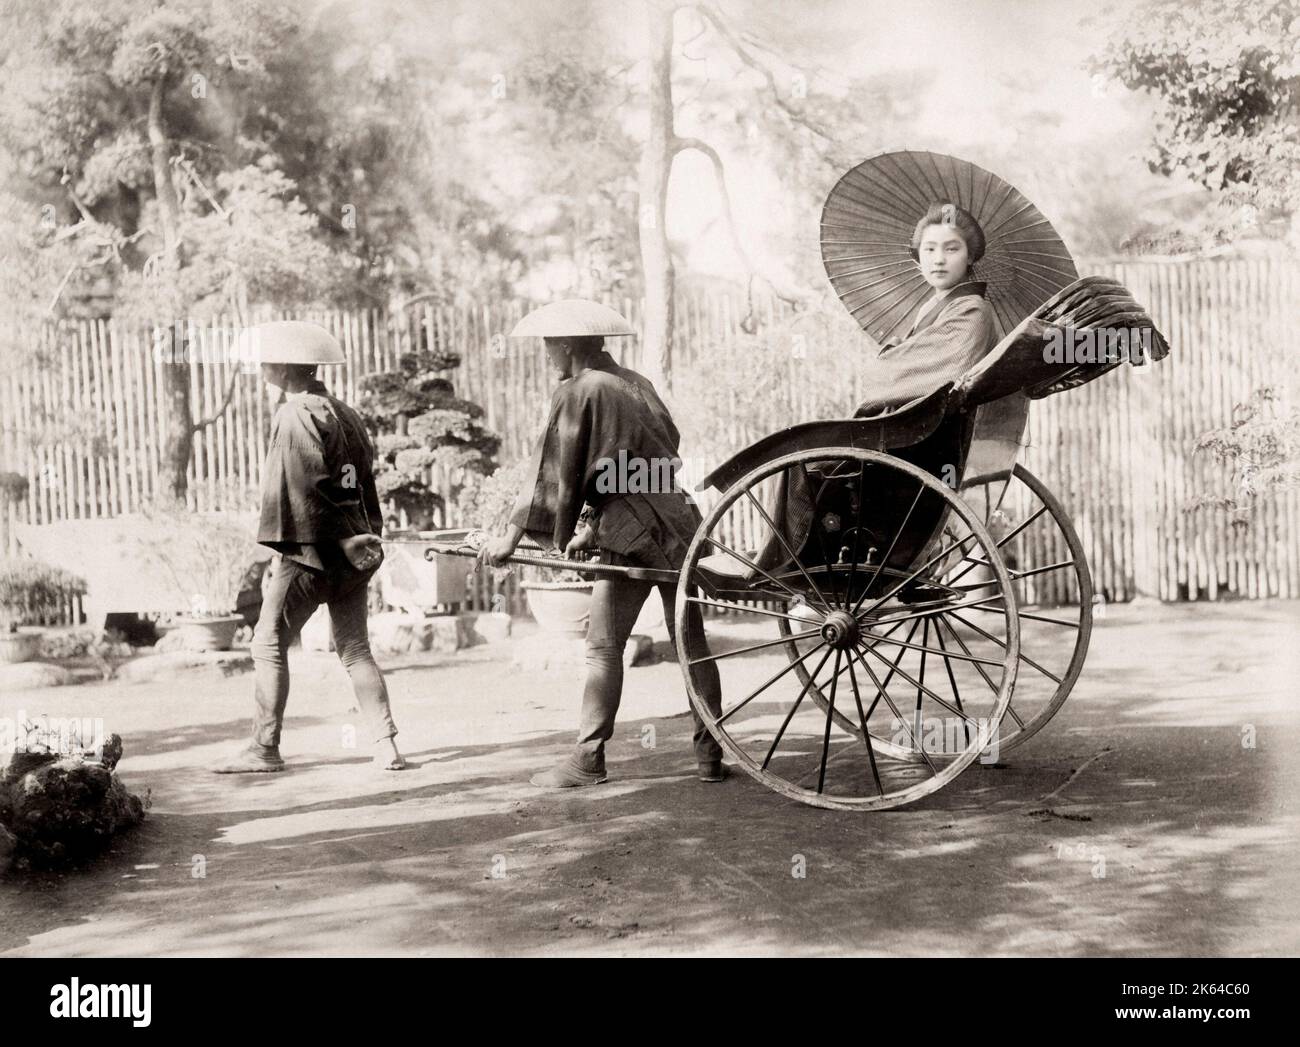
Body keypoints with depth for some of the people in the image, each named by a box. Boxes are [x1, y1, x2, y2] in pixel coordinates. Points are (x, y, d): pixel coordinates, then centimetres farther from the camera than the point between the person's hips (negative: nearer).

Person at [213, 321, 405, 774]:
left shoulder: (295, 415, -11)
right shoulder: (345, 413, 14)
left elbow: (306, 487, -18)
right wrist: (364, 537, 16)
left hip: (310, 551, -8)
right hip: (351, 551, 8)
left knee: (269, 645, 3)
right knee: (356, 649, 10)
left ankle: (265, 748, 7)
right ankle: (386, 746, 6)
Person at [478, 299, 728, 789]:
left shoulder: (577, 393, -6)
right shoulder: (634, 383, 17)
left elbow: (553, 474, -9)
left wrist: (513, 535, -4)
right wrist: (593, 526, 22)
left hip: (631, 536, -7)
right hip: (680, 526, 7)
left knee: (604, 648, 0)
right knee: (691, 643, 10)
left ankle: (588, 759, 2)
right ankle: (709, 754, 14)